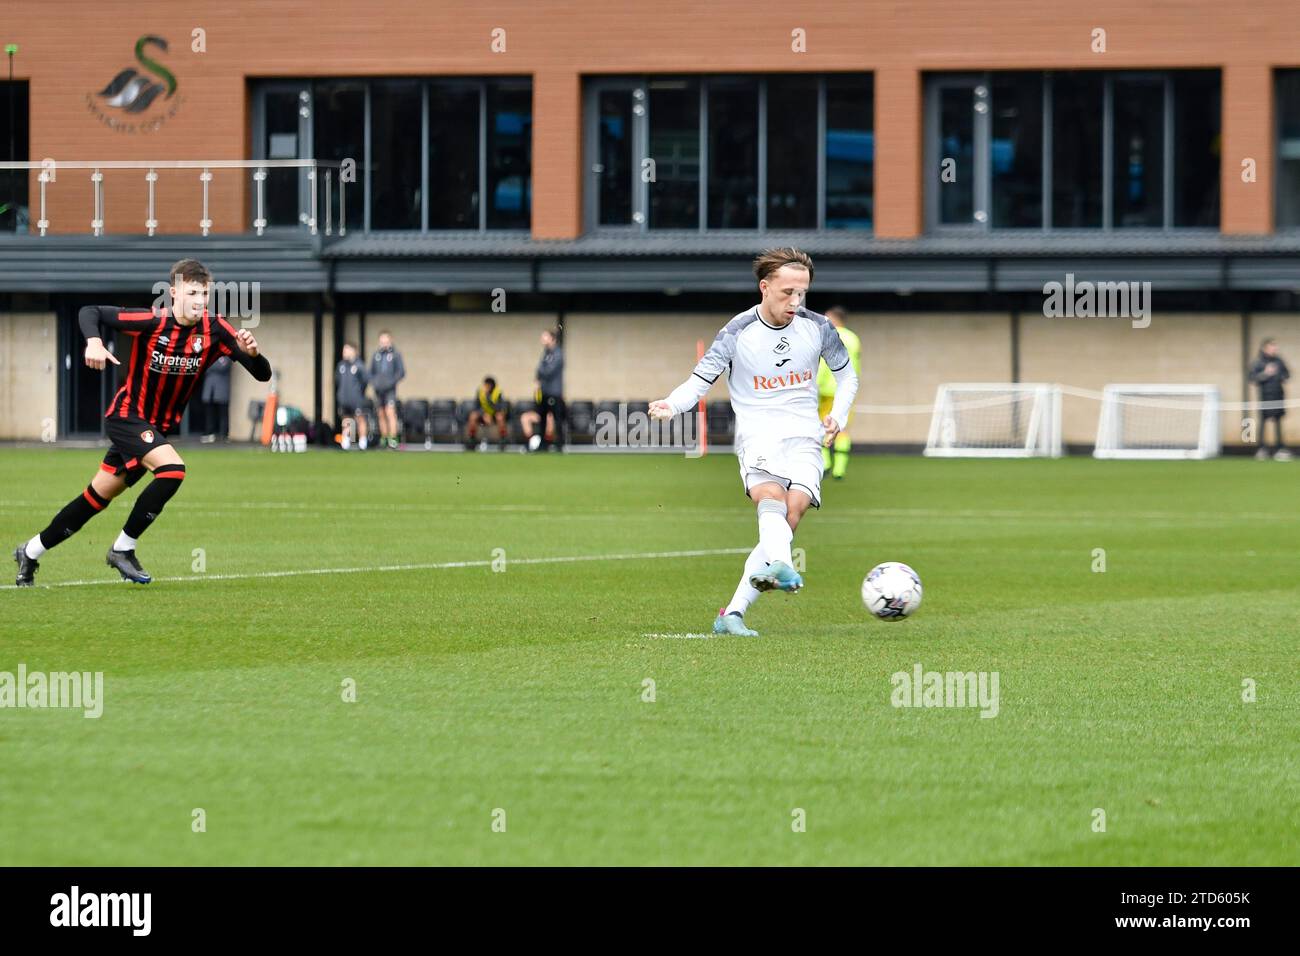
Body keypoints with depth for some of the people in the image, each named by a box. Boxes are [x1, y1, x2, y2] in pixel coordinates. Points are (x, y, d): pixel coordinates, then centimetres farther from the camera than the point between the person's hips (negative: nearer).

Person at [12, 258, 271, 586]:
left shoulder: (214, 330, -11)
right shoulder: (151, 322, -21)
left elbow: (263, 375, -13)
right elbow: (90, 312, -13)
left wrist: (251, 353, -34)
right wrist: (94, 341, -32)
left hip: (160, 427, 5)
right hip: (127, 416, -5)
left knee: (97, 498, 12)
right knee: (172, 469, -28)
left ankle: (30, 553, 29)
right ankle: (123, 549, -13)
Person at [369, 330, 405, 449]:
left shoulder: (395, 355, -1)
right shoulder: (376, 355, 11)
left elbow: (401, 372, -4)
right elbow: (370, 373, 15)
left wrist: (390, 382, -15)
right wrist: (374, 382, -4)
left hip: (390, 389, -4)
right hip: (378, 390, 4)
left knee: (390, 413, -15)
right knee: (381, 415, 6)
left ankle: (392, 439, -18)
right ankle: (383, 438, 12)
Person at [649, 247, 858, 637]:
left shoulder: (817, 328, 4)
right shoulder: (737, 333, -4)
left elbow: (847, 375, 20)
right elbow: (699, 381, -1)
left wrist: (839, 415, 3)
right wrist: (672, 405, -23)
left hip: (805, 437, 2)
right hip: (758, 435, -2)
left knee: (790, 515, -19)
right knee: (771, 497, -33)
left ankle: (733, 612, -17)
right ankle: (780, 565, -62)